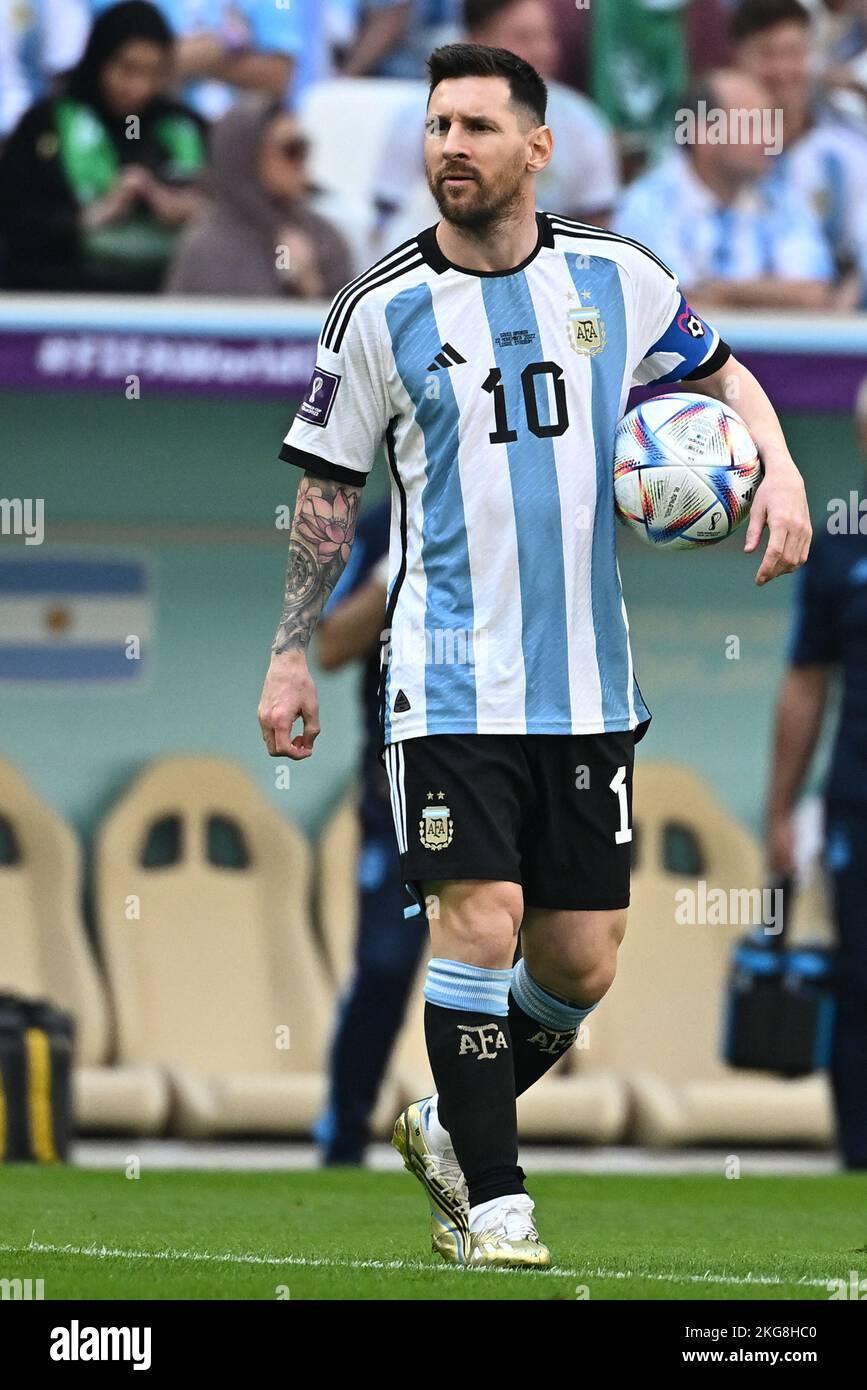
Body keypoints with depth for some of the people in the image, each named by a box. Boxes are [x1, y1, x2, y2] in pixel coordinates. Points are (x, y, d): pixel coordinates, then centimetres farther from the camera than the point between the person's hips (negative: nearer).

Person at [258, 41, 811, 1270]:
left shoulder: (617, 279, 4)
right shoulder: (383, 312, -1)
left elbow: (720, 373, 20)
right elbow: (327, 490, 6)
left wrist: (780, 470, 2)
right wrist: (291, 653, 5)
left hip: (587, 683, 3)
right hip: (450, 679, -3)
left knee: (582, 959, 4)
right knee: (481, 919, -14)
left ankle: (450, 1126, 29)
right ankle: (490, 1201, -4)